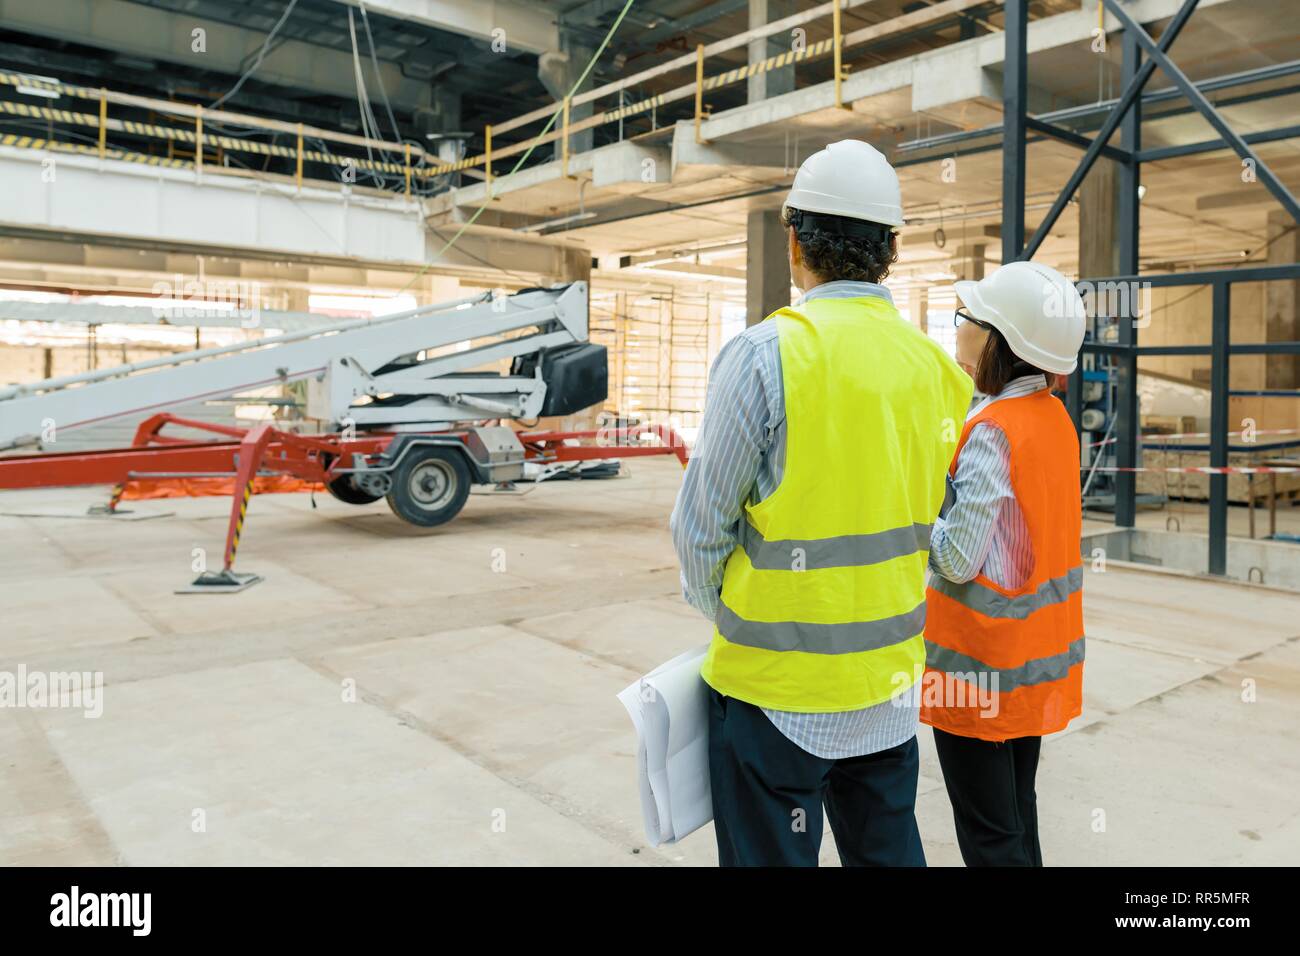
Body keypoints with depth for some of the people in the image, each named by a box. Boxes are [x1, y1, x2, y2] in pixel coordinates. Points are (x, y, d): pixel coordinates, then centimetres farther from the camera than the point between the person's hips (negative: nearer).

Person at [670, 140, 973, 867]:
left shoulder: (765, 354, -17)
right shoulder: (940, 369, 0)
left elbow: (703, 527, -11)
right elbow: (926, 521, 7)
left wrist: (728, 617, 8)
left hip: (779, 690, -5)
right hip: (892, 678, 6)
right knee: (889, 852, 23)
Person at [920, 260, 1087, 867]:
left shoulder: (992, 430, -22)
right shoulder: (1053, 414, 4)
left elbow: (957, 559, -23)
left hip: (984, 660, -9)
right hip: (1040, 651, 9)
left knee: (989, 837, 6)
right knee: (1018, 812, 22)